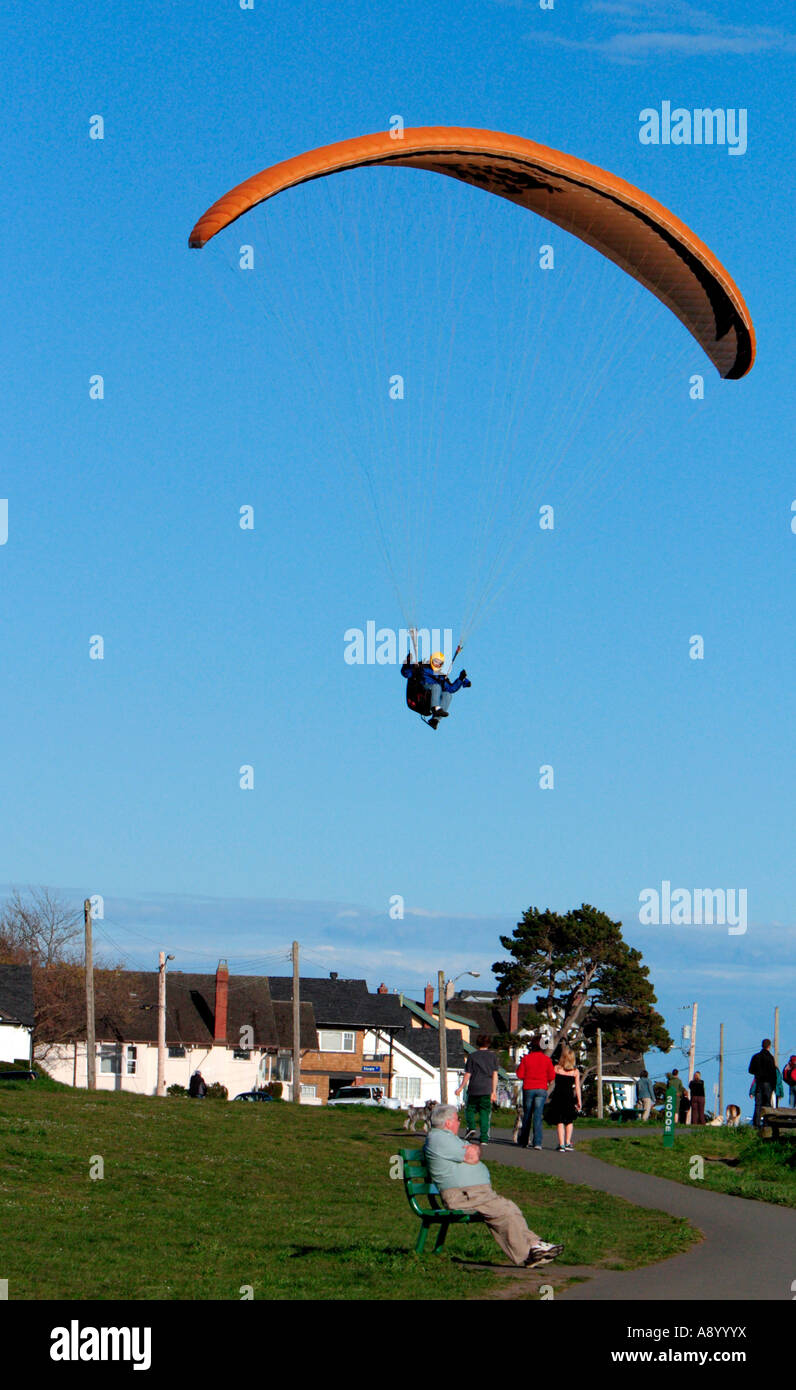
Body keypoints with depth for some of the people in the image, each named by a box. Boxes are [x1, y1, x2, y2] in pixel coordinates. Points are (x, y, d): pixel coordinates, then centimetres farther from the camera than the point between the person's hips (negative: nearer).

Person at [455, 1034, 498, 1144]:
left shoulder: (472, 1056, 1)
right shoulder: (493, 1056, 5)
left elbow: (467, 1074, 0)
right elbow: (495, 1075, 3)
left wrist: (461, 1088, 10)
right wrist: (494, 1091, 6)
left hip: (474, 1089, -1)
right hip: (487, 1089, 1)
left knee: (470, 1108, 18)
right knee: (485, 1112, 4)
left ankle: (471, 1126, -4)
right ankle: (484, 1138, -2)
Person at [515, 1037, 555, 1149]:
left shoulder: (526, 1058, -3)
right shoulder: (546, 1059, -1)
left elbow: (520, 1075, -2)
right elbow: (552, 1076, 0)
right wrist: (549, 1083, 21)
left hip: (528, 1089, 0)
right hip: (541, 1089, 0)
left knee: (527, 1115, 12)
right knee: (538, 1115, -3)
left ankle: (523, 1141, 17)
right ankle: (537, 1142, -13)